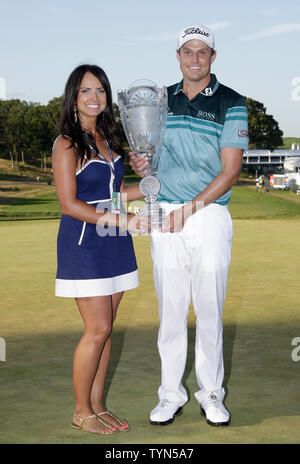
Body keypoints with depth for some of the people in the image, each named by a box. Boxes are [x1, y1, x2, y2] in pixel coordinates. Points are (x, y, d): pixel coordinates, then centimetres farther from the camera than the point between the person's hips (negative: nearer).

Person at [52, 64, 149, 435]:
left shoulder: (106, 138, 14)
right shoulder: (67, 144, -9)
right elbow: (69, 204, -15)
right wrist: (120, 221, -21)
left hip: (113, 243, 7)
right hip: (84, 242, -7)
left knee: (104, 330, 9)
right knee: (98, 329, -6)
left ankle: (97, 406, 19)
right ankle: (82, 412, 10)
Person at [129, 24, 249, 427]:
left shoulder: (231, 103, -1)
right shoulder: (161, 100, 11)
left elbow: (230, 171, -7)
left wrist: (190, 209, -15)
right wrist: (141, 165, -3)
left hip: (210, 216, -3)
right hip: (165, 217, 3)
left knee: (210, 311, 4)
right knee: (170, 310, 6)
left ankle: (211, 394, 18)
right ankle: (171, 394, 17)